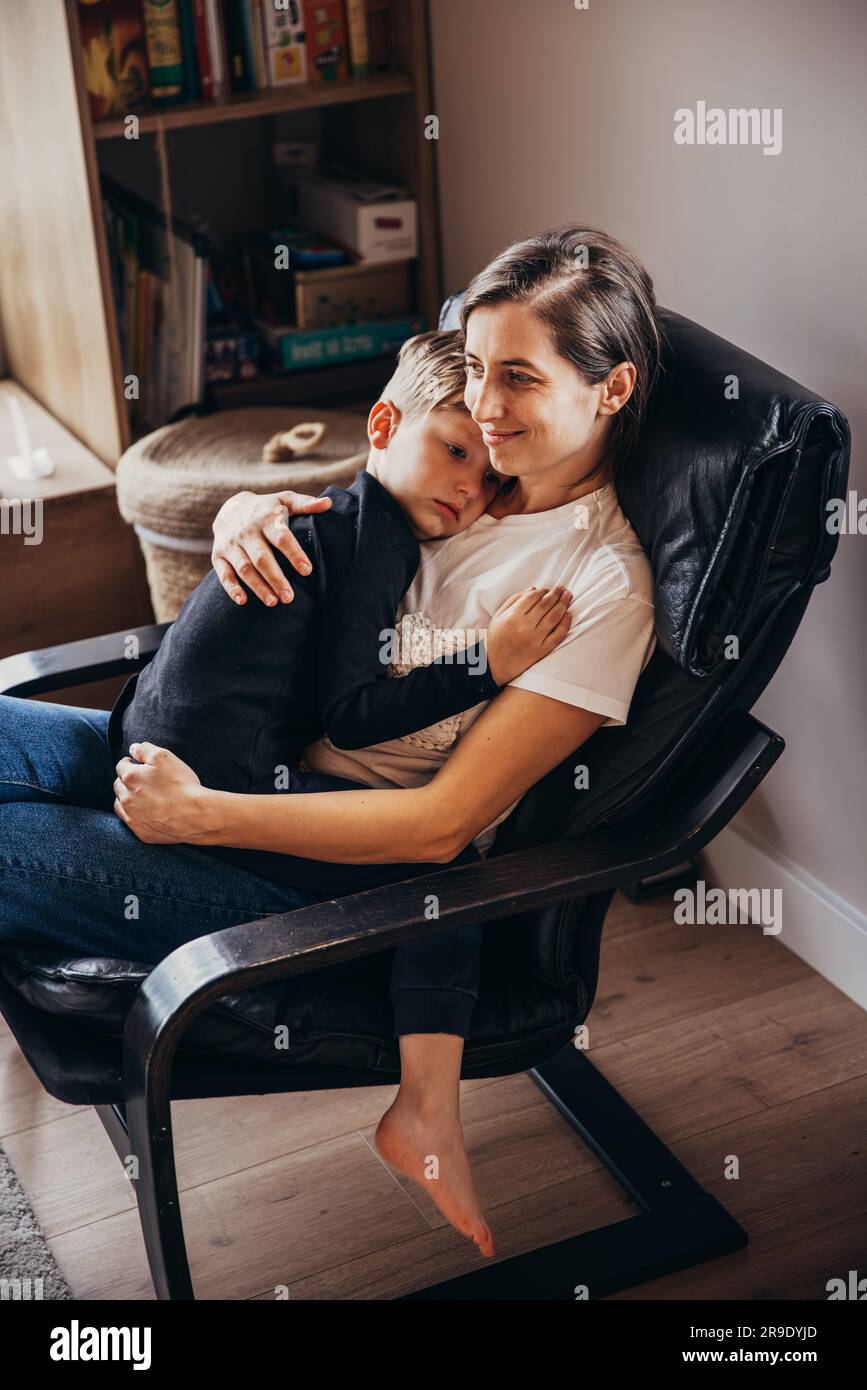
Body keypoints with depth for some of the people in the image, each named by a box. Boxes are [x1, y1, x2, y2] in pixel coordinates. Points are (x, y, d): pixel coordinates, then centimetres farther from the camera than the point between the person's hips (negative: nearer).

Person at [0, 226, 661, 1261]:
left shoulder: (602, 586, -16)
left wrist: (198, 814, -22)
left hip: (347, 875, -8)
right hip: (269, 761, 8)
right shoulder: (471, 473, 6)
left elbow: (442, 823, -21)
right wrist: (244, 510, -9)